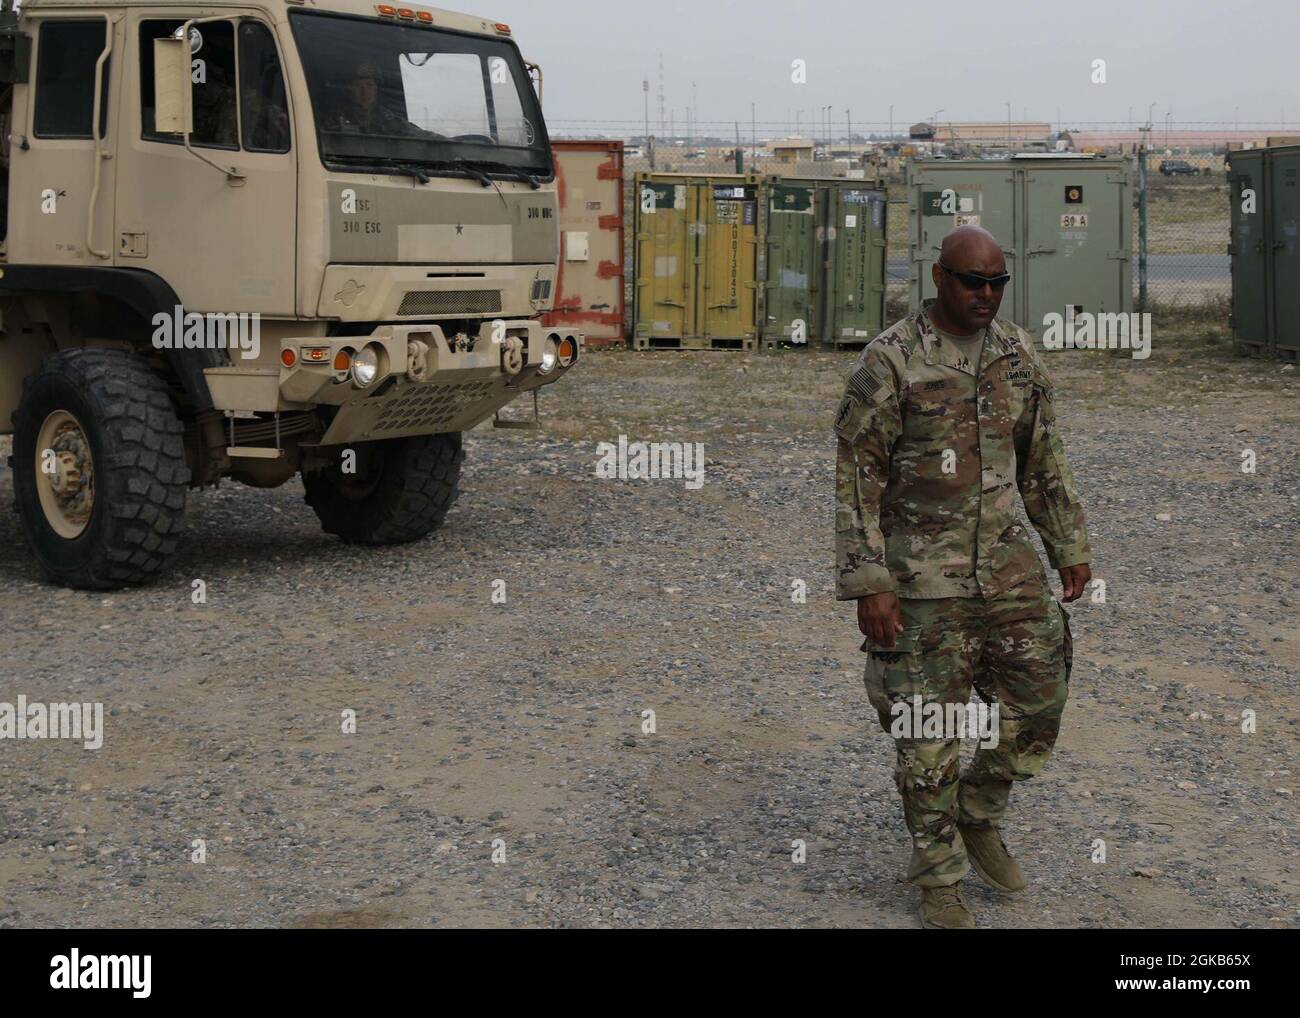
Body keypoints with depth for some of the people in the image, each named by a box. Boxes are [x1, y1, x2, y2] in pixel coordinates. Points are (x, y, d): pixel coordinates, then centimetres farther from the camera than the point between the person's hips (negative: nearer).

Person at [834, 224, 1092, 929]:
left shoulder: (1019, 354, 5)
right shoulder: (890, 360, -12)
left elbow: (1045, 460, 15)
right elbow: (855, 476, -11)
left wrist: (1071, 548, 15)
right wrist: (866, 586, -15)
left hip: (1007, 565, 5)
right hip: (920, 577, -5)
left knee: (1038, 706, 6)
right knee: (928, 735, 3)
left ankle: (979, 816, 32)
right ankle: (939, 880, 19)